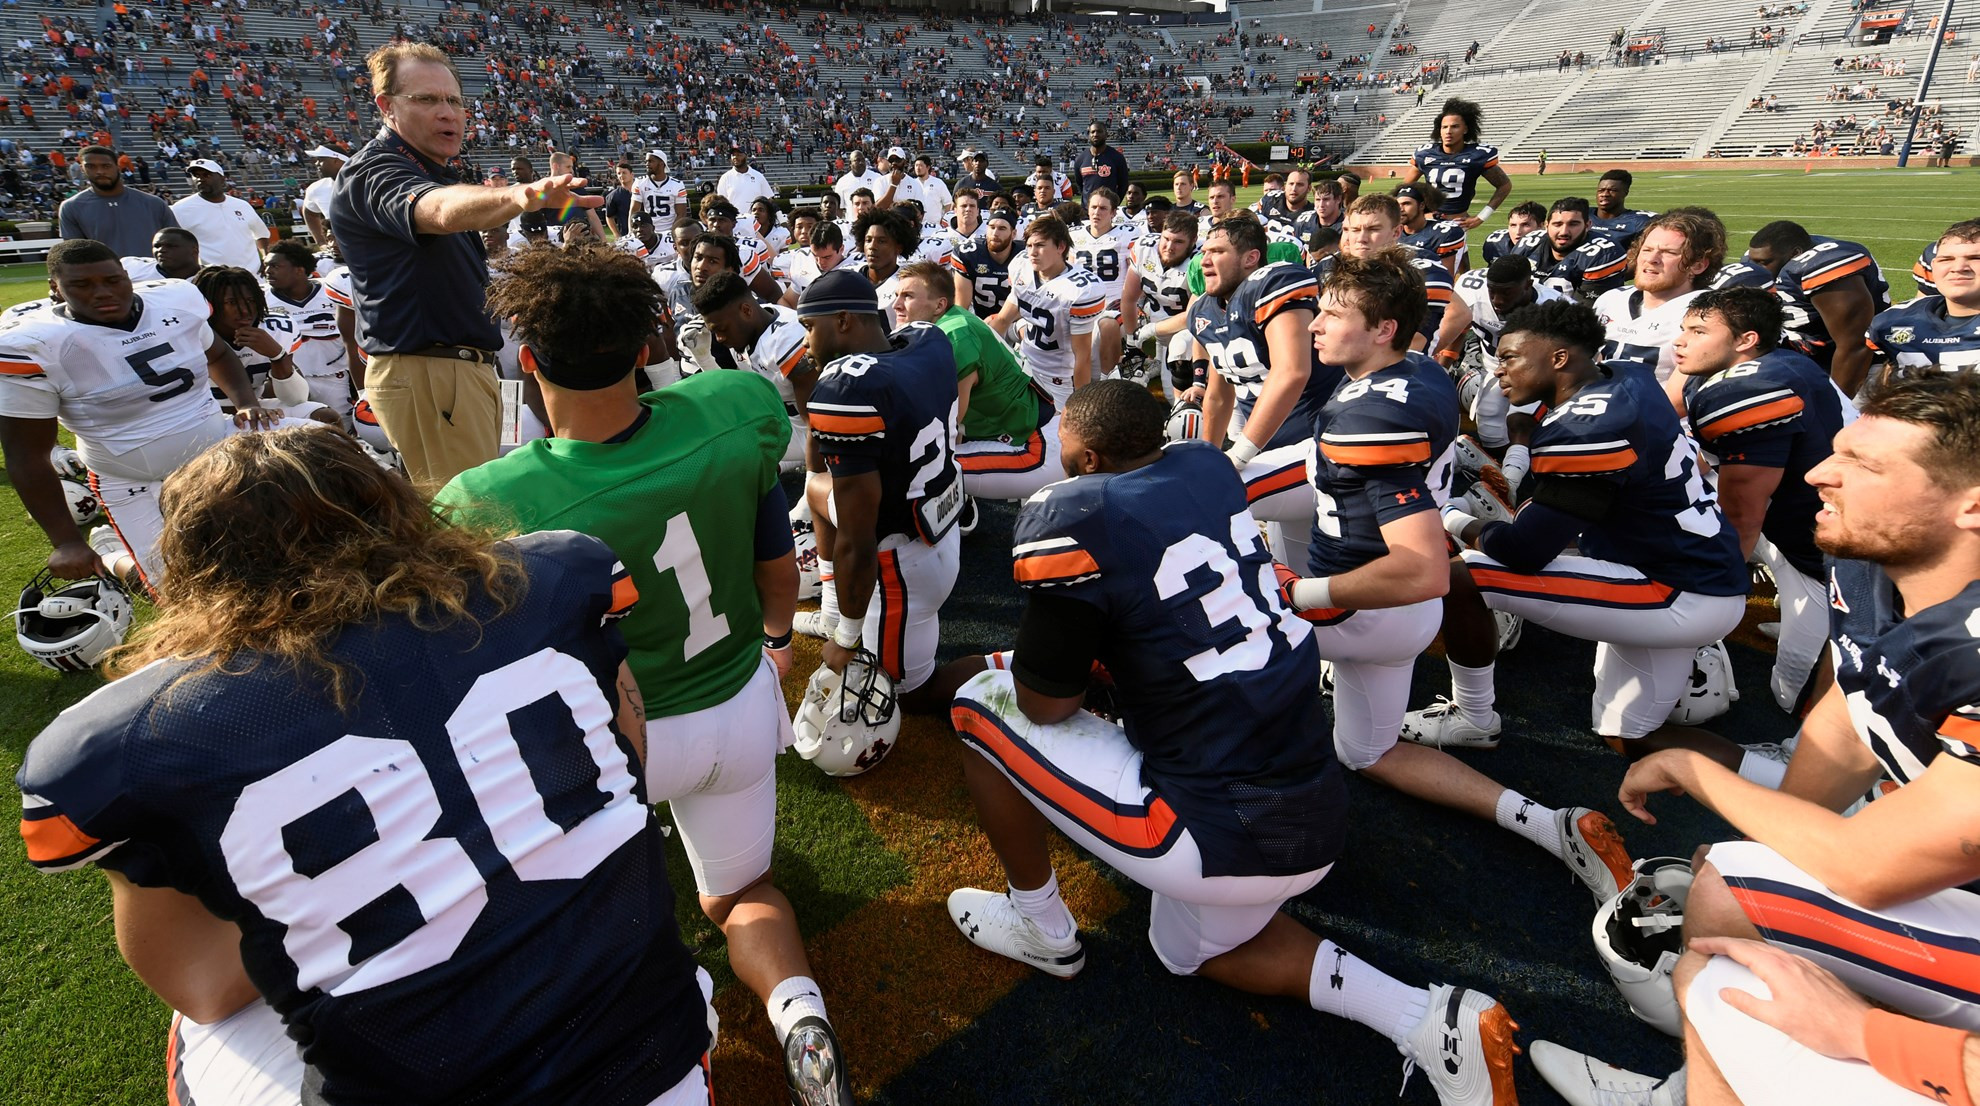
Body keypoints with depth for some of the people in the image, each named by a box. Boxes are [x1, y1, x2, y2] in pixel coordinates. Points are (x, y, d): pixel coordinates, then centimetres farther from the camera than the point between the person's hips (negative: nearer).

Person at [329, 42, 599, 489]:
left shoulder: (433, 173, 18)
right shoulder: (373, 173, -14)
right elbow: (440, 211, -39)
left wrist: (502, 205, 18)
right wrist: (520, 196, -57)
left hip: (468, 367, 10)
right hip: (424, 372, -10)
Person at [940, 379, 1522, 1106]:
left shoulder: (1073, 517, -18)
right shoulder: (1207, 467, 4)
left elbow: (1047, 704, -9)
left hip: (1221, 840, -8)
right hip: (1318, 822, 8)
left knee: (980, 703, 4)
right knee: (1195, 949, 36)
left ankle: (1041, 927, 22)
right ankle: (1428, 1022, 17)